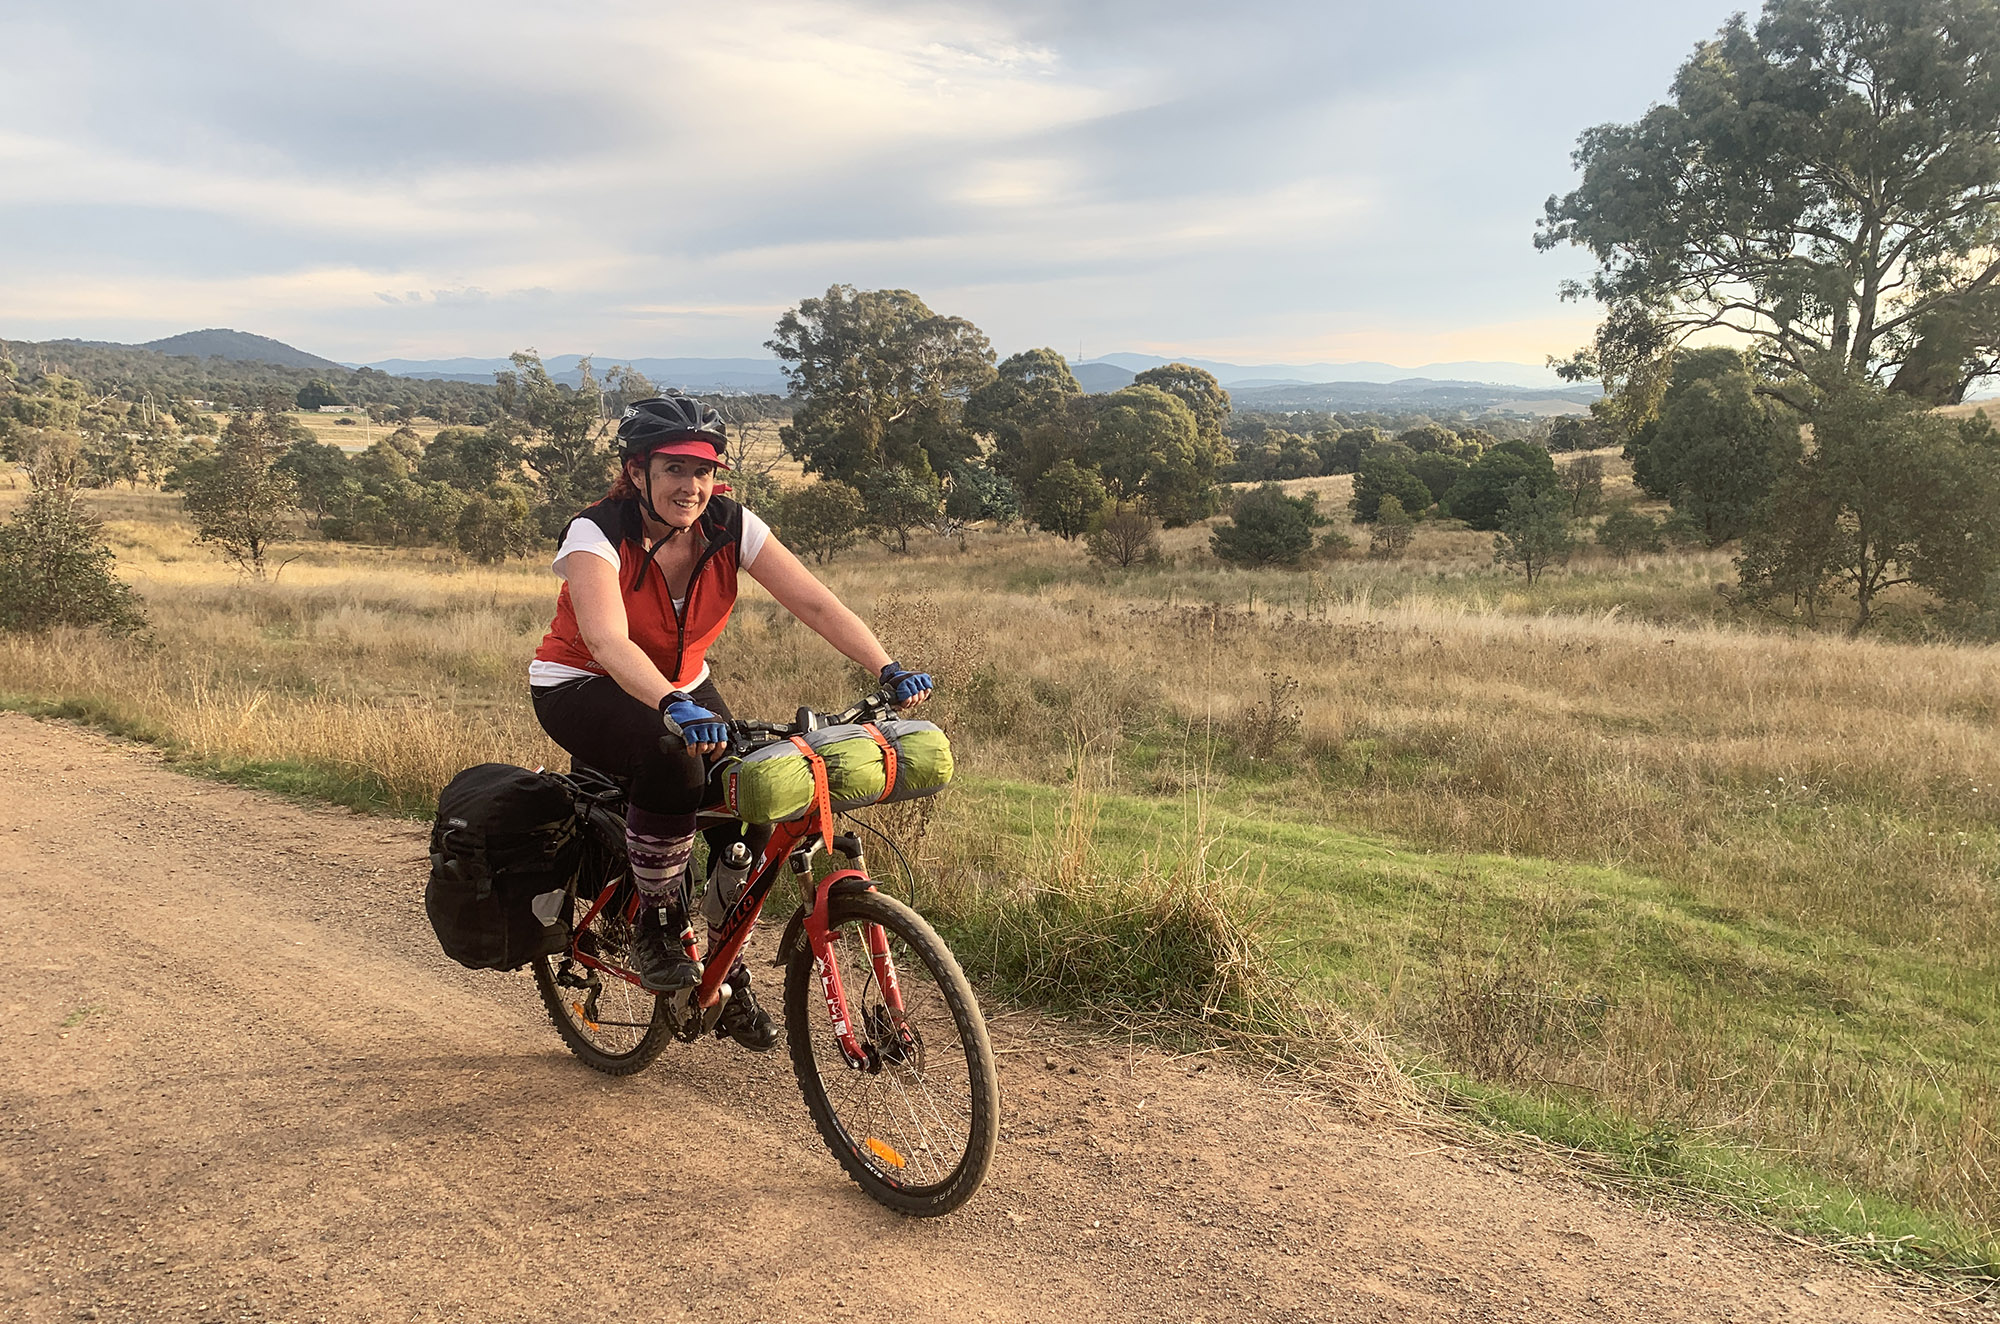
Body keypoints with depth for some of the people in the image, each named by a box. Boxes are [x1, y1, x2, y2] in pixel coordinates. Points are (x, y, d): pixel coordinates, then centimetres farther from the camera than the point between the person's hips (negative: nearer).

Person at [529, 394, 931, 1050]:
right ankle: (656, 926, -13)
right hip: (580, 688, -5)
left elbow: (815, 602, -24)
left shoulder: (731, 527, -14)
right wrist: (673, 706, -61)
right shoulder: (596, 535, -25)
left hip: (682, 686, 5)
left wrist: (888, 670, -38)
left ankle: (727, 976, 7)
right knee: (673, 758, -36)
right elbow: (608, 640, -43)